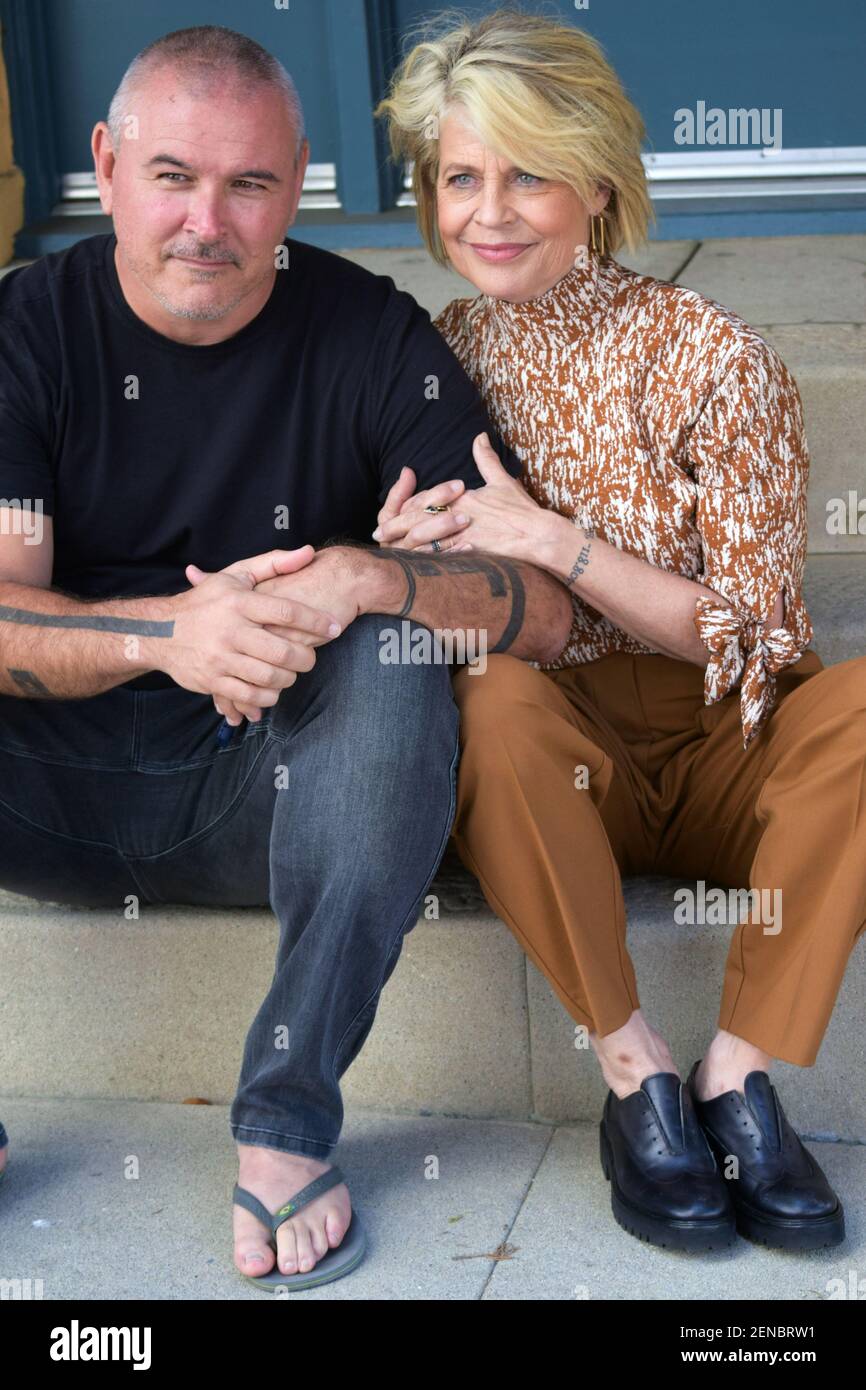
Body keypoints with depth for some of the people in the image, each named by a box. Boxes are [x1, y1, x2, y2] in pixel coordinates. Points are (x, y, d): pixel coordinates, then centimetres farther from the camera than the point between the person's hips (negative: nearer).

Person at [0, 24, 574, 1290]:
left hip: (270, 787, -1)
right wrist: (165, 633, -33)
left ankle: (288, 1117, -20)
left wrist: (358, 579, -31)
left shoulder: (373, 338, -6)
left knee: (394, 666, -30)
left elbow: (542, 608, -12)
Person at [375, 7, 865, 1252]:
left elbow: (749, 633, -9)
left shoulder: (711, 358, -8)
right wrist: (403, 564, -14)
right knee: (496, 697, -33)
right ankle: (635, 1075, -21)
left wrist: (551, 540, -21)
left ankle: (738, 1073, -23)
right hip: (555, 766, 1)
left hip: (723, 751, -1)